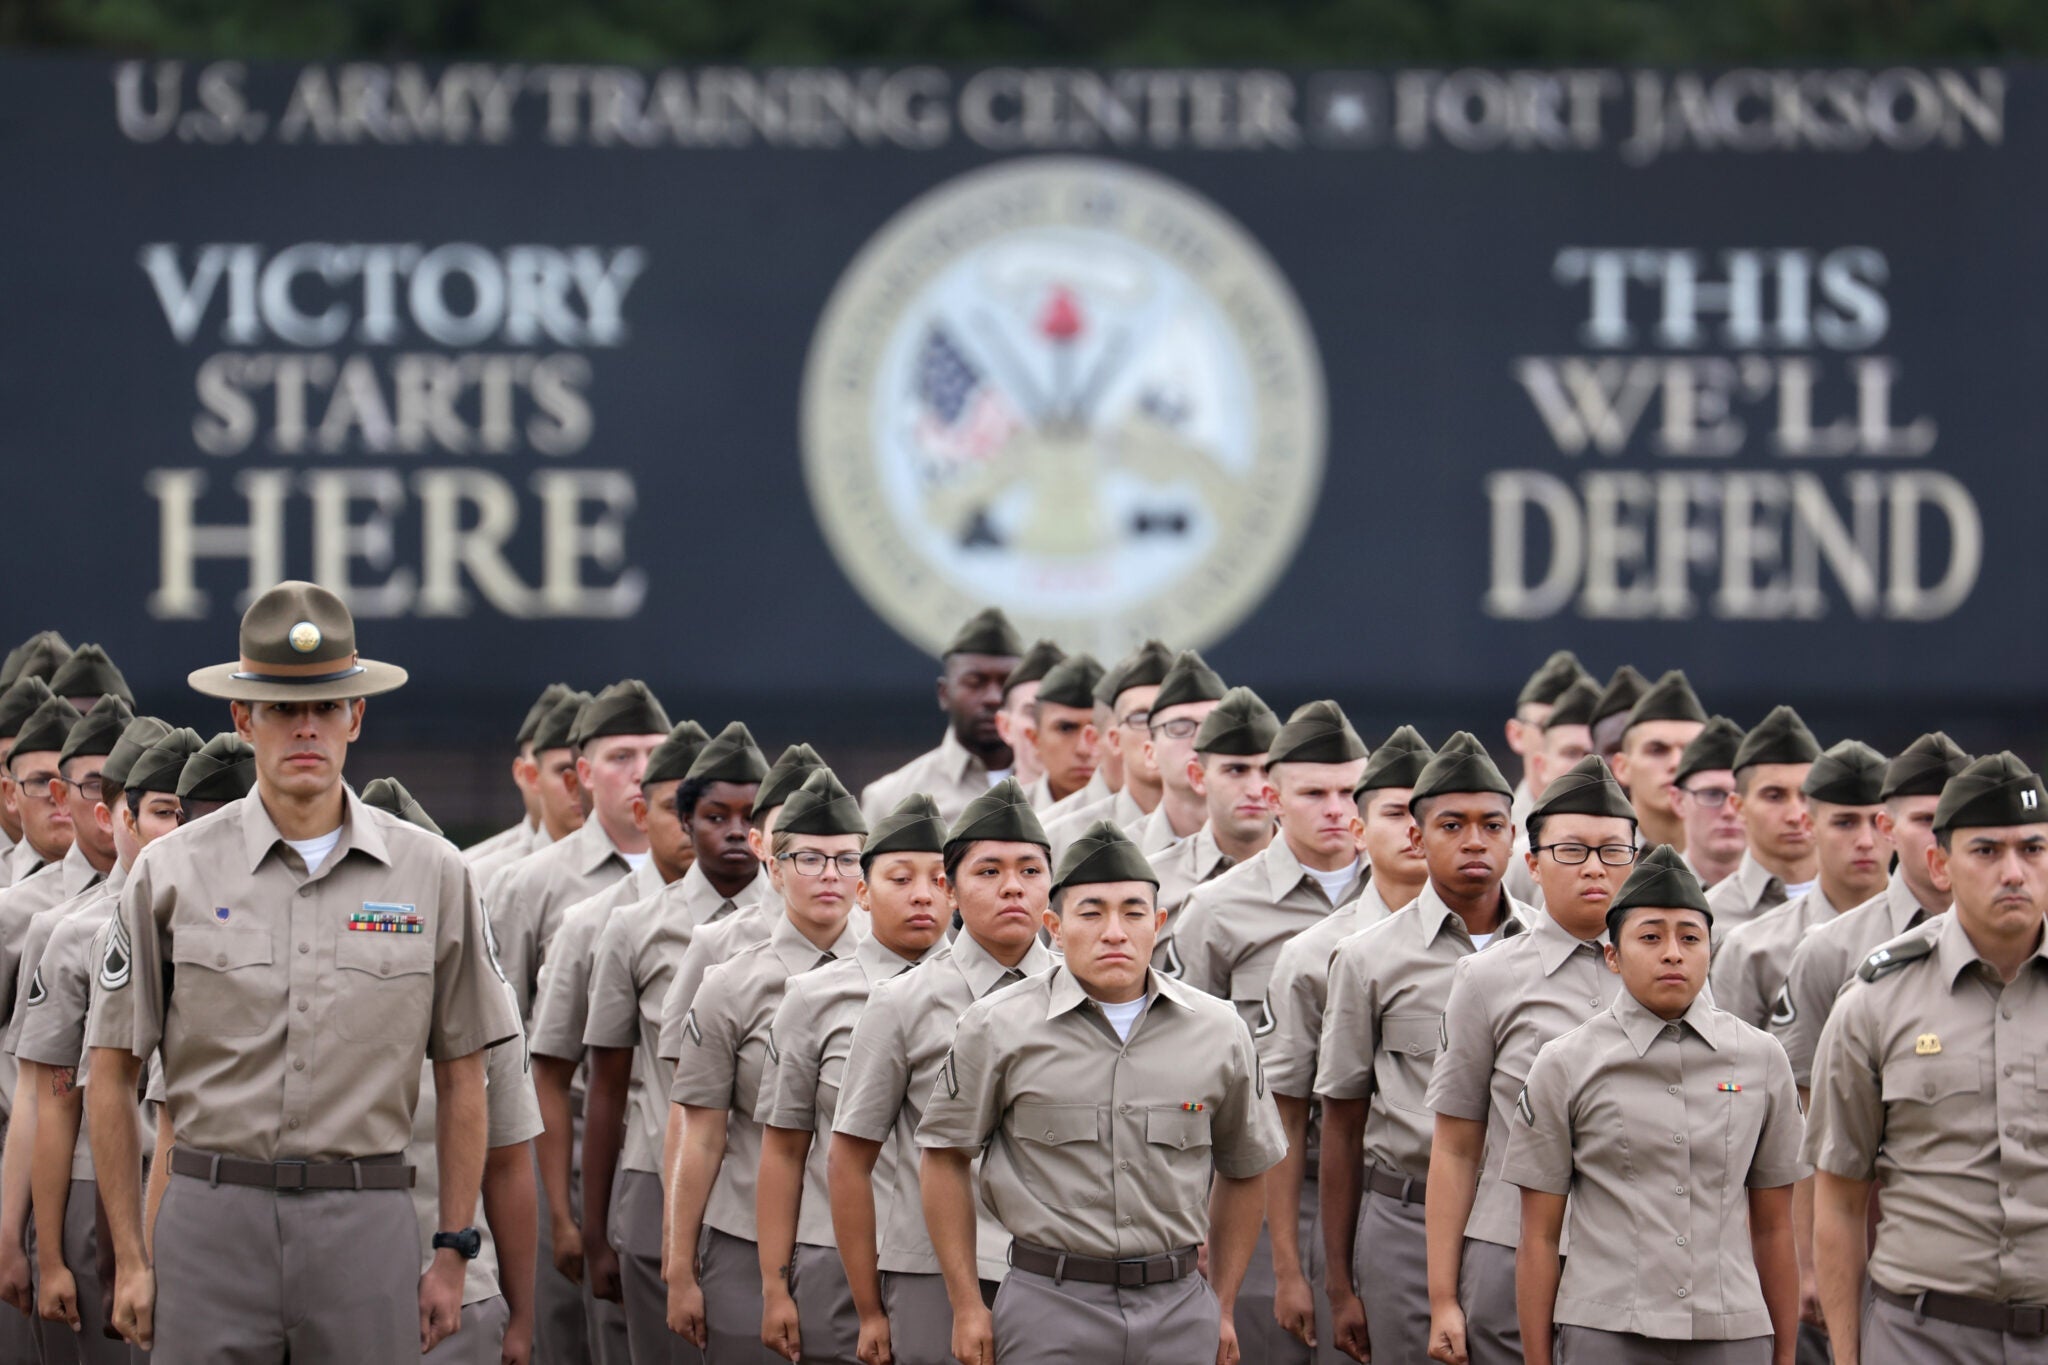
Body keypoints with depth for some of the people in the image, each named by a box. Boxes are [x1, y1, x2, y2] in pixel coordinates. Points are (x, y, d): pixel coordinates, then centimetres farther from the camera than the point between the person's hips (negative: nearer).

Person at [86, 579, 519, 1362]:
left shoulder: (430, 873, 6)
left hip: (365, 1218, 1)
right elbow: (111, 1075, 6)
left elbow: (461, 1078, 10)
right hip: (215, 1215, -1)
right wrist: (130, 1261, 3)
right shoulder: (172, 872, 3)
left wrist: (453, 1256, 6)